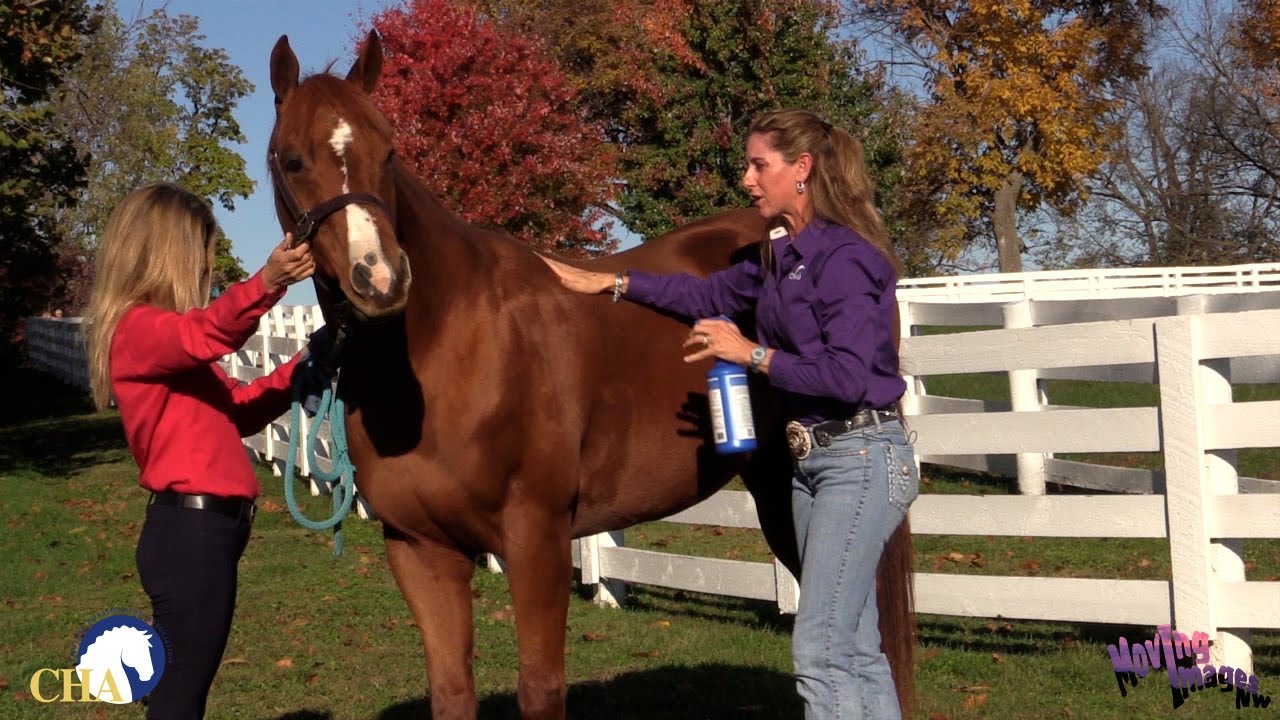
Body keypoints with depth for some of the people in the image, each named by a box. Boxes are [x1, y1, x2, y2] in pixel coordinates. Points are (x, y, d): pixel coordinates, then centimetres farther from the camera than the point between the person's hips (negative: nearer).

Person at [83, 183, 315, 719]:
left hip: (197, 527, 10)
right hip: (192, 529, -10)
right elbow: (206, 335, -35)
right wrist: (266, 283, -51)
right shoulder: (138, 328, -12)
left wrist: (300, 369, 10)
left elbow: (236, 410, 22)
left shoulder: (165, 334, 18)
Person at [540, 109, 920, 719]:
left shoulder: (843, 257, -16)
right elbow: (713, 294, 23)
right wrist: (610, 283, 19)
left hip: (861, 457, -9)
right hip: (810, 457, 9)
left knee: (819, 652, -10)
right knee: (855, 651, 12)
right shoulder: (779, 254, 12)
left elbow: (850, 374, -24)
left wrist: (752, 353, -18)